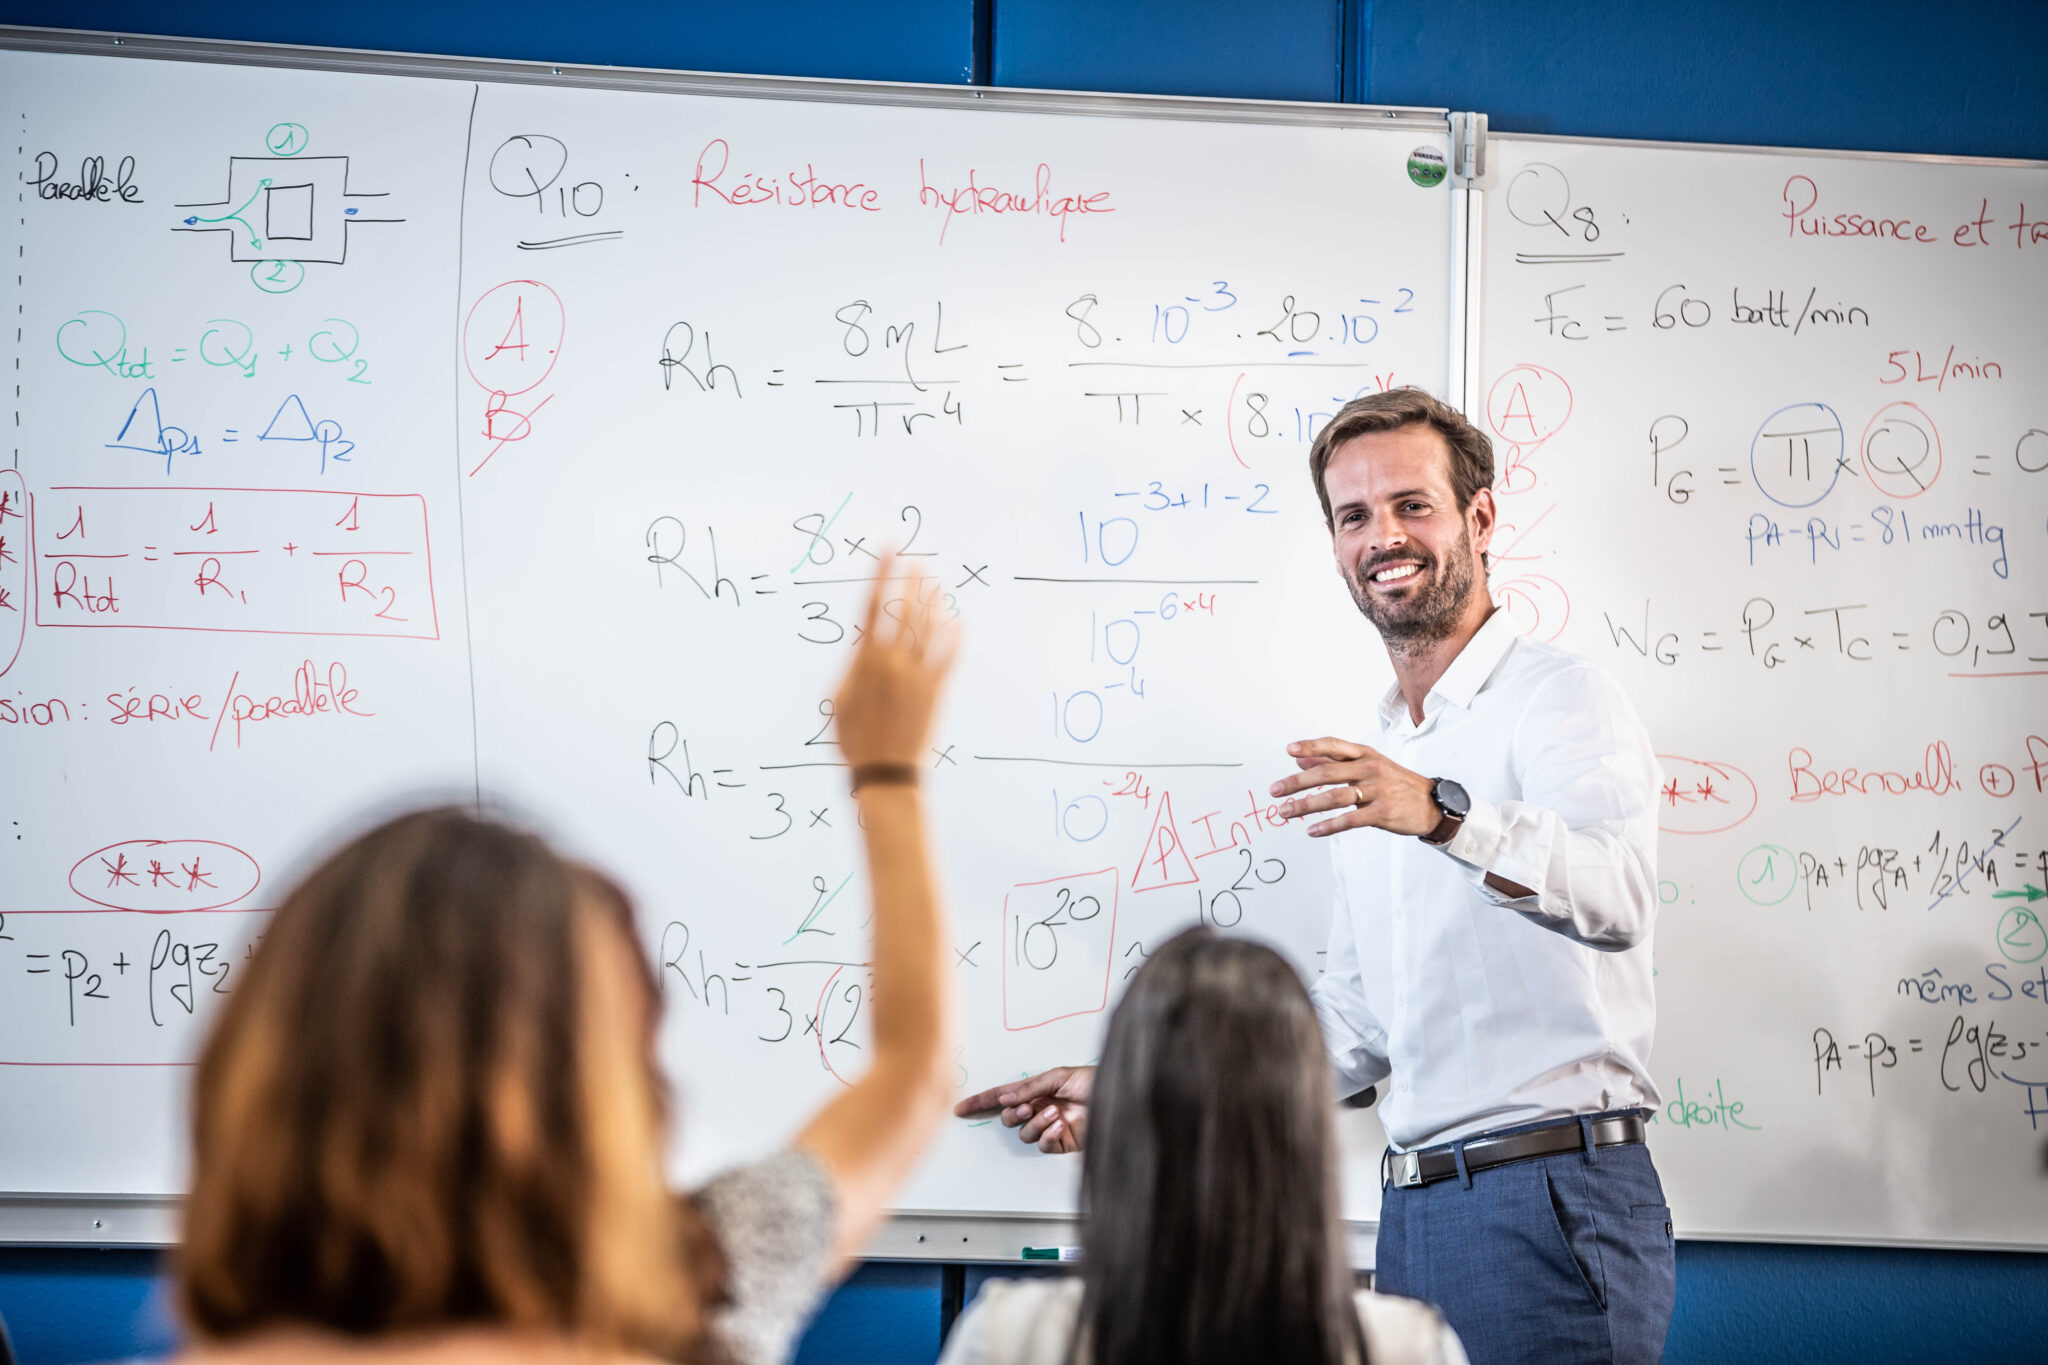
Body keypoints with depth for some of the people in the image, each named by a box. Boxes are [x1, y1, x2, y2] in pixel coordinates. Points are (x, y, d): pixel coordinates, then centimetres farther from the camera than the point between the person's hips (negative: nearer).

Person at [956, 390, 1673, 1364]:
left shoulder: (1560, 700, -6)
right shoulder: (1369, 766, 20)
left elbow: (1620, 898, -26)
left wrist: (1445, 813, -40)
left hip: (1553, 1198, -7)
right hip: (1414, 1210, 7)